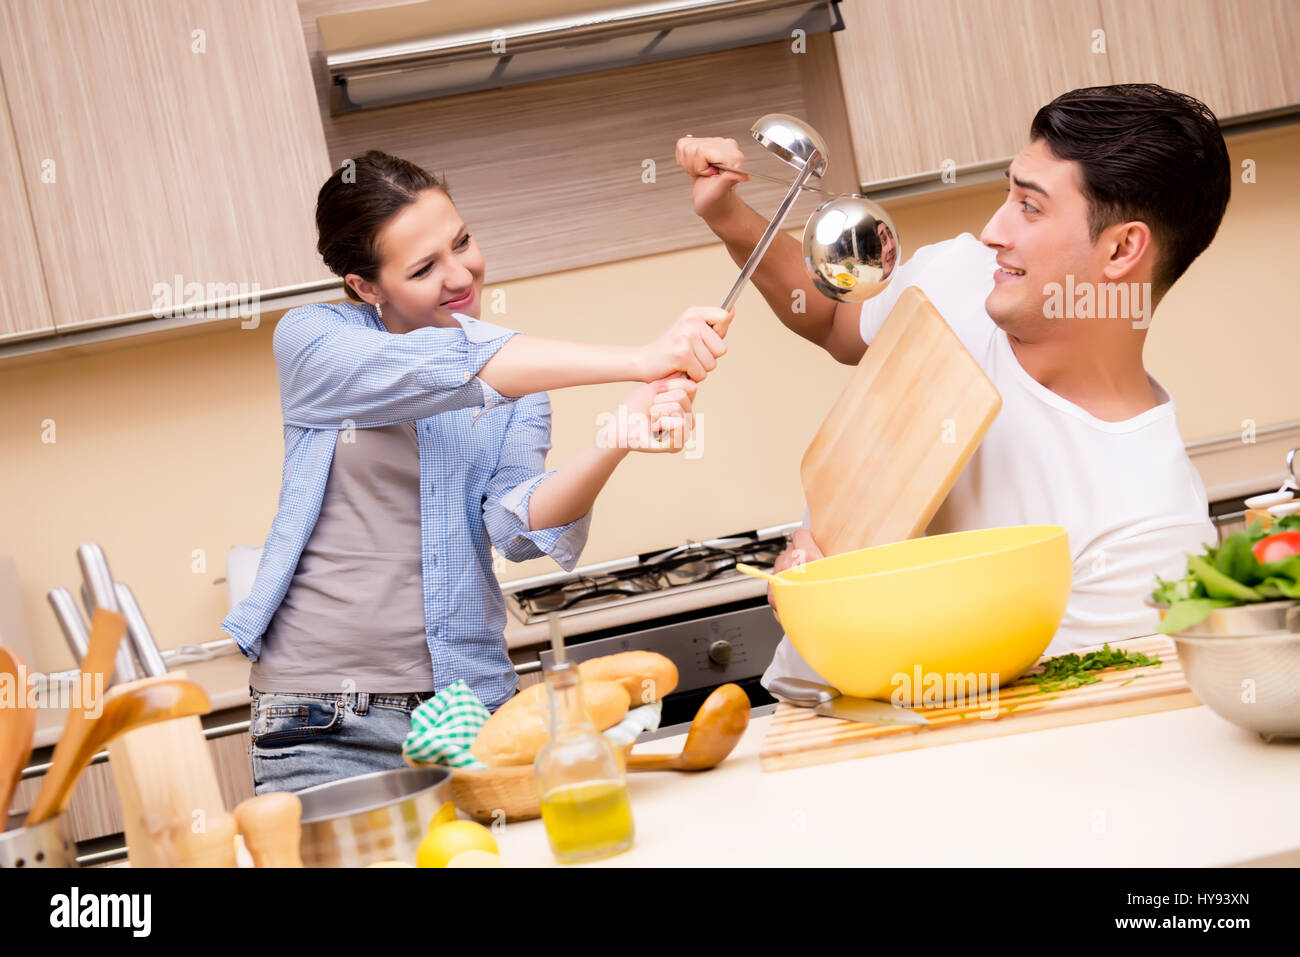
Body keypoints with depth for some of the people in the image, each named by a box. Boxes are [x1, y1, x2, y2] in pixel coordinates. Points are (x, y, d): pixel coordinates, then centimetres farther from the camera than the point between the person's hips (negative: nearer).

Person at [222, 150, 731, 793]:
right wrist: (636, 360, -28)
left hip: (468, 700, 2)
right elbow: (435, 372, -20)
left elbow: (516, 525, -8)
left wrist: (614, 444, -28)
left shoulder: (521, 374, 8)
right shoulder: (309, 341, -1)